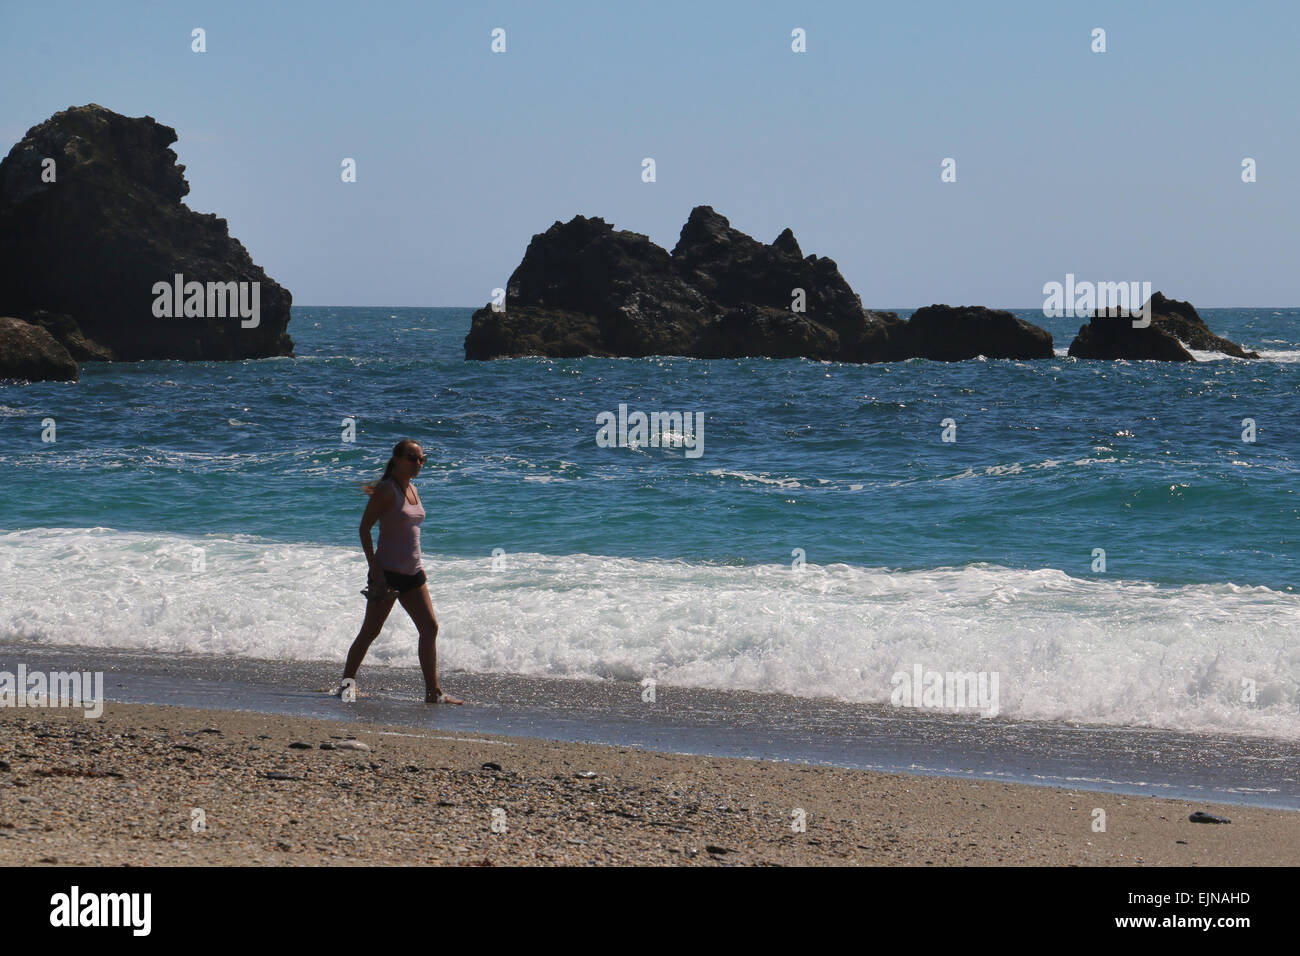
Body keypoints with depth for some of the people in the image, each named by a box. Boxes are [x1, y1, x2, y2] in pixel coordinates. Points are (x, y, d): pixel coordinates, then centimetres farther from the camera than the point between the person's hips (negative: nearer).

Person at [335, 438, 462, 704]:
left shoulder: (412, 489, 12)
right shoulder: (386, 490, -11)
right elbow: (364, 528, -13)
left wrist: (417, 564, 17)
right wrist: (375, 569, -18)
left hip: (412, 573, 8)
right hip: (388, 572, -8)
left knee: (430, 628, 2)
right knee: (370, 631, -2)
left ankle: (433, 691, 5)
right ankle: (346, 685, 9)